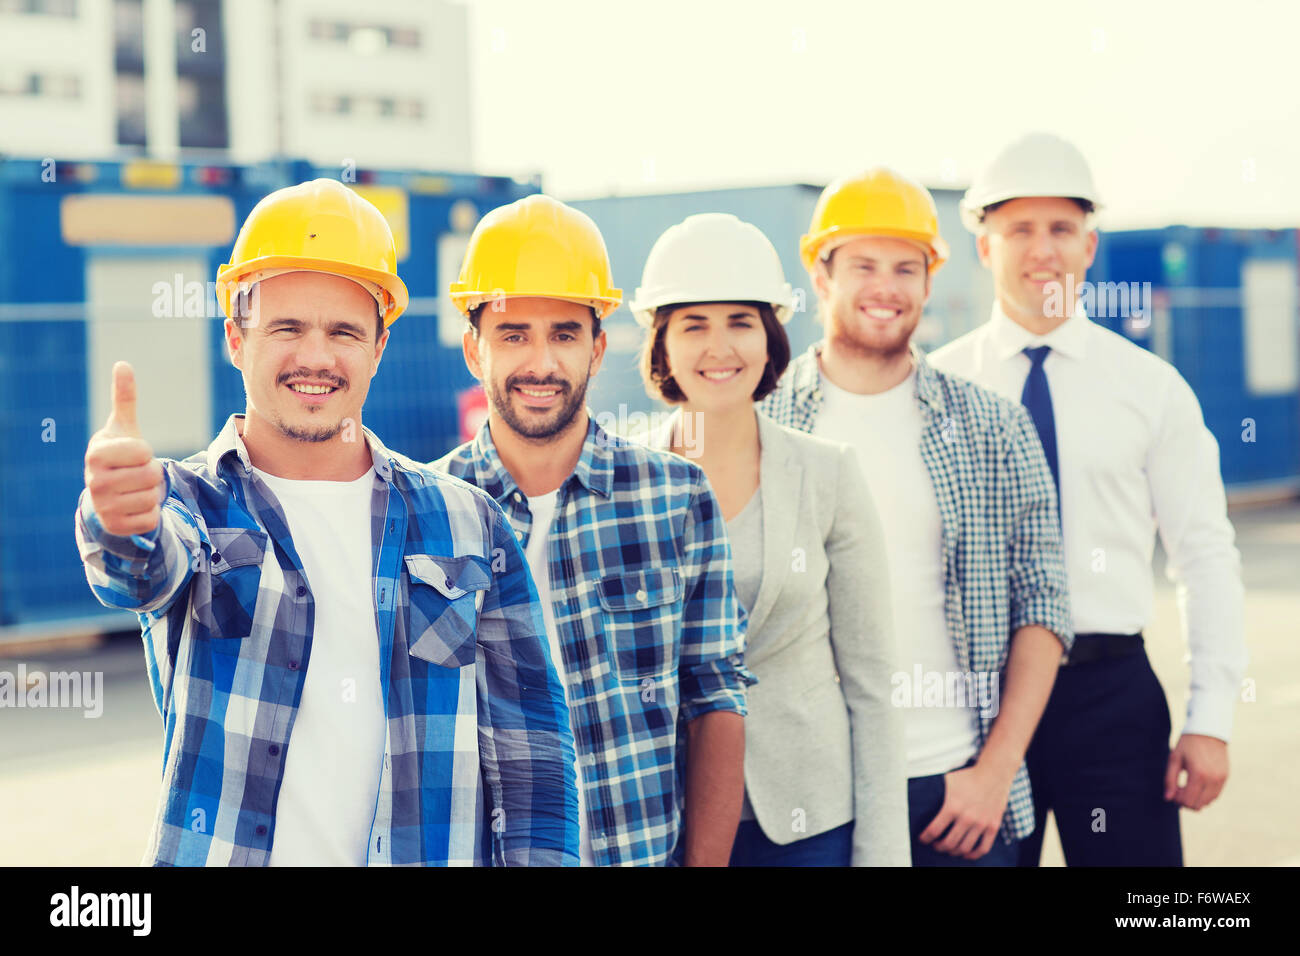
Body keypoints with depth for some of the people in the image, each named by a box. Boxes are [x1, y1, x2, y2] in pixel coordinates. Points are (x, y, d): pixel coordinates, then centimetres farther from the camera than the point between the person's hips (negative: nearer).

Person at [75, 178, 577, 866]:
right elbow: (146, 570, -26)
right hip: (219, 852, -1)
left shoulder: (468, 525, 3)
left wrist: (542, 856, -9)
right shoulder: (188, 501, -1)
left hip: (432, 851, 1)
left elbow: (529, 753, 2)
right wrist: (121, 521, -47)